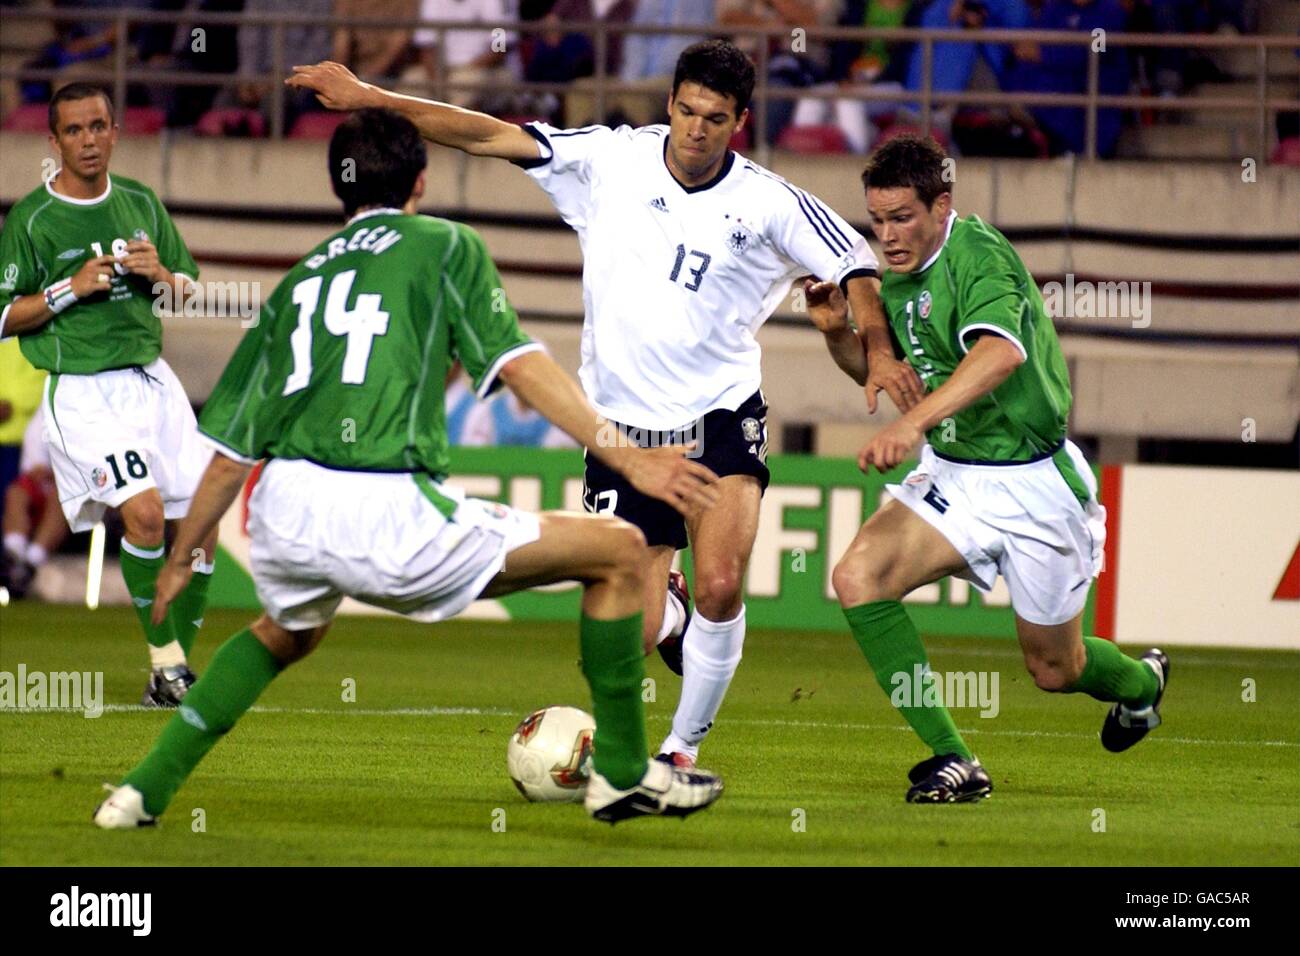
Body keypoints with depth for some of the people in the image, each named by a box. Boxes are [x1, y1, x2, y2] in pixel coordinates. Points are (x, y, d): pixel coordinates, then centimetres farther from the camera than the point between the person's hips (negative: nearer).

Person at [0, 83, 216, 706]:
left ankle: (176, 672, 12)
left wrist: (160, 275, -5)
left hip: (151, 380, 6)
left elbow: (187, 291, 17)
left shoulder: (140, 202, 9)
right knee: (144, 509, -24)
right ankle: (165, 660, -11)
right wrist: (70, 289, -17)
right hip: (80, 391, -5)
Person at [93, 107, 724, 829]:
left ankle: (145, 790, 33)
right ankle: (622, 775, 12)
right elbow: (519, 365, -4)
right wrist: (628, 459, -5)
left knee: (285, 634, 40)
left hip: (284, 510, 6)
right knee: (618, 553, 9)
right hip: (390, 516, -6)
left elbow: (234, 446, 24)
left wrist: (181, 559, 35)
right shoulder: (445, 246, 10)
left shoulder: (299, 280, 23)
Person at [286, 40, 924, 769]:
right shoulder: (612, 161, -4)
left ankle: (684, 749, -1)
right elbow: (488, 136, -5)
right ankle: (666, 611, 37)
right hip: (624, 426, 1)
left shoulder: (769, 204, -5)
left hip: (722, 414, -1)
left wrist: (879, 352, -11)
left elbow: (857, 265, 5)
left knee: (721, 584, -24)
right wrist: (369, 98, -9)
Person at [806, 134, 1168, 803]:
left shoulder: (977, 252, -21)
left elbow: (1003, 351, -41)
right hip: (951, 477, 7)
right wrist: (838, 329, -1)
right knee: (858, 575, -21)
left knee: (1054, 668, 10)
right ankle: (951, 761, -17)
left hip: (1030, 484, -6)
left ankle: (1139, 679, 49)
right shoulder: (899, 280, 4)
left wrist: (914, 422, -54)